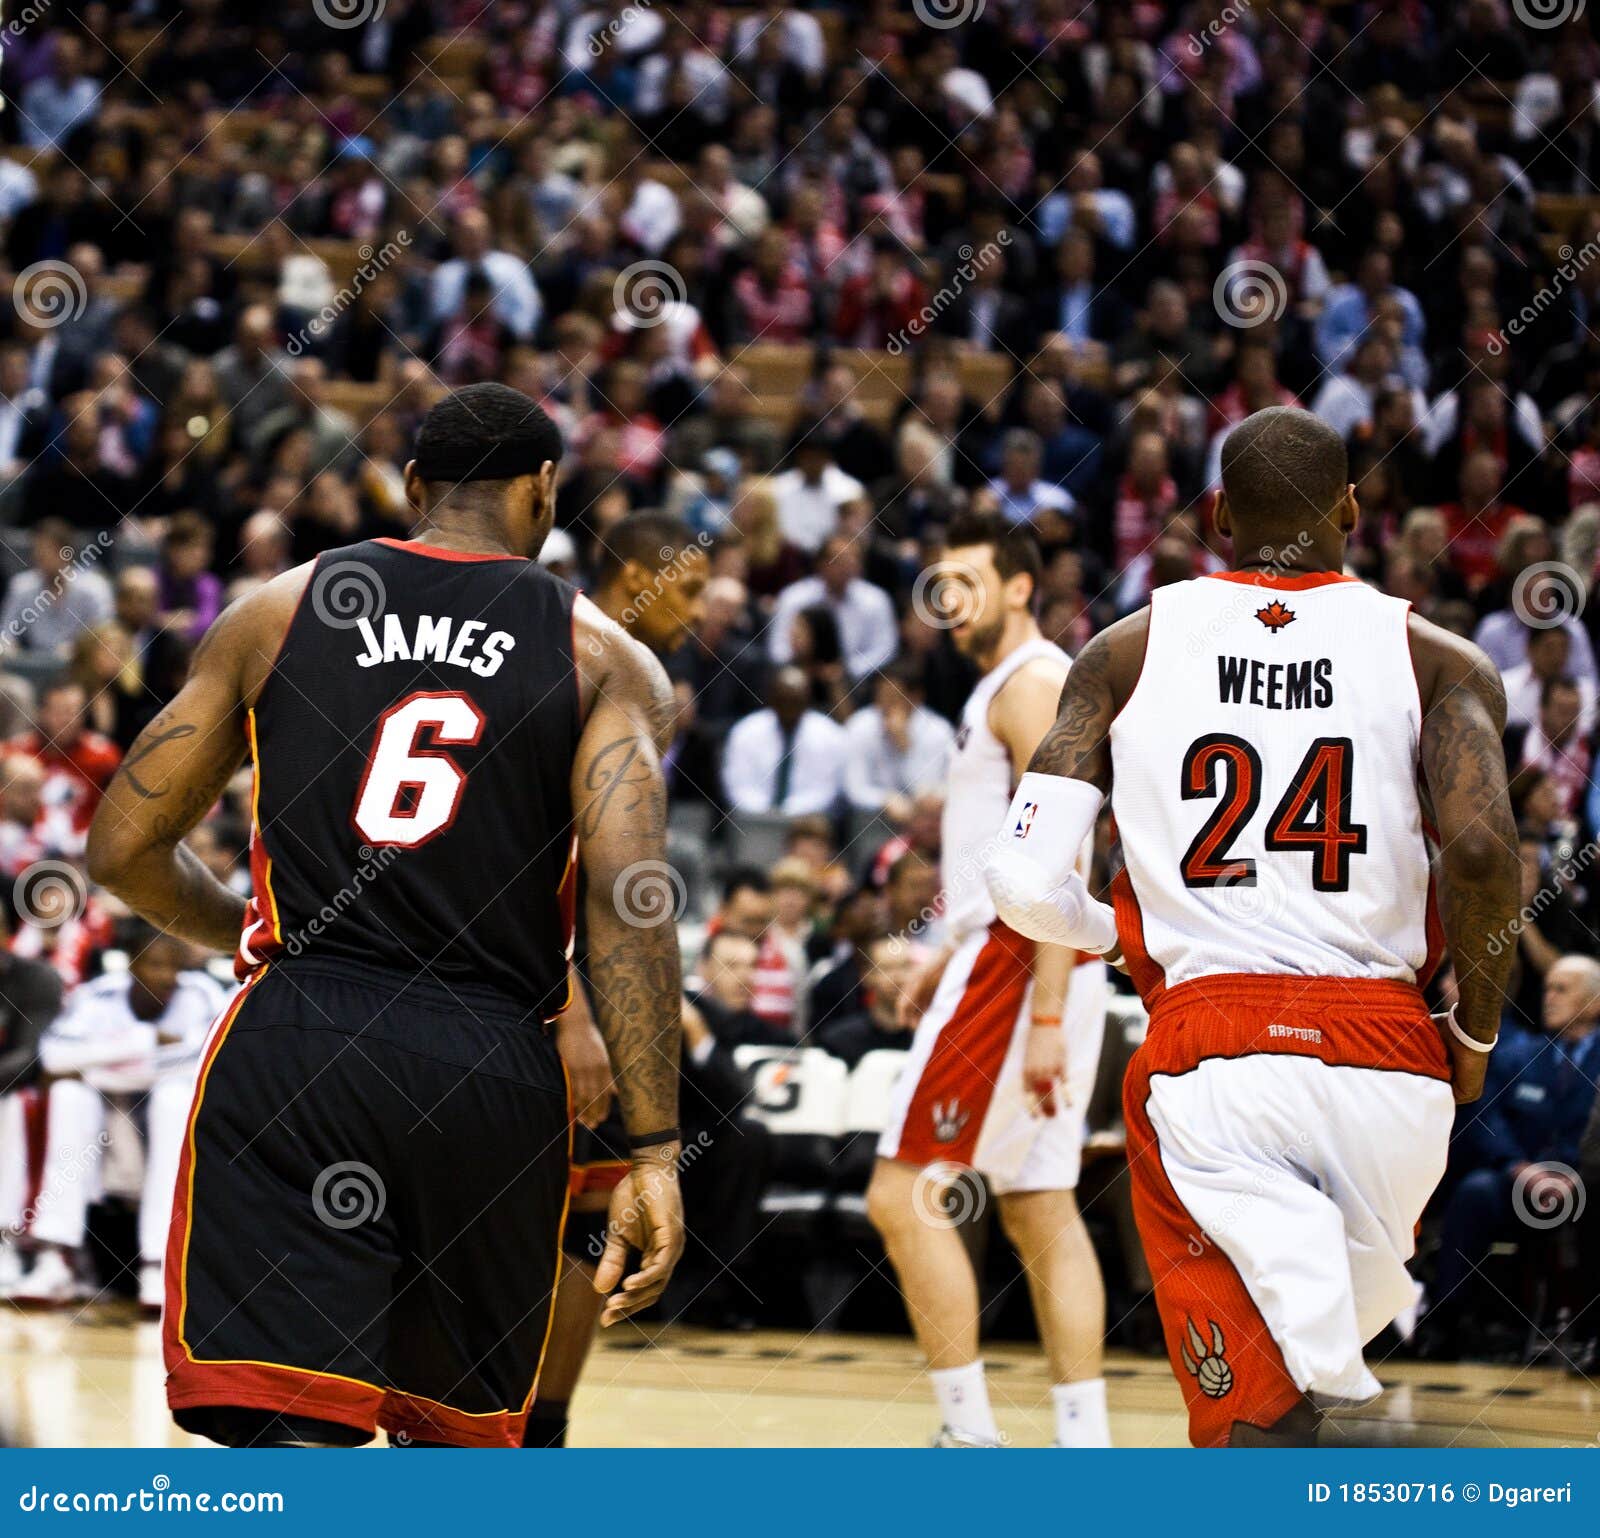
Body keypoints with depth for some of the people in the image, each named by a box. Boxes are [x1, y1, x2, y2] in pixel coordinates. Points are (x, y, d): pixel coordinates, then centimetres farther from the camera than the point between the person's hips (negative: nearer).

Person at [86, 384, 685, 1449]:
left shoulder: (274, 613, 10)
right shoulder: (602, 658, 6)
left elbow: (127, 852, 10)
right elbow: (626, 899, -8)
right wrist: (654, 1153, -10)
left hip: (292, 1045, 0)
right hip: (492, 1069, 0)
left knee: (290, 1435, -7)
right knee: (458, 1433, 19)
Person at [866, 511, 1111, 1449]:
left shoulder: (1032, 684, -12)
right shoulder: (1008, 687, 20)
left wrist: (1043, 1016, -24)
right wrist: (952, 958, 24)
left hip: (1019, 961, -10)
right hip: (1007, 954, 10)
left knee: (903, 1190, -10)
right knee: (1039, 1208, 9)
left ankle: (971, 1436, -11)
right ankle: (1085, 1446, 8)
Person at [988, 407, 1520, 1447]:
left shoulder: (1125, 654, 8)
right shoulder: (1440, 662, 5)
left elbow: (1026, 887, 0)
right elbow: (1481, 852, -13)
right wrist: (1476, 1036, 3)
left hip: (1208, 1059, 0)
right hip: (1386, 1065, 1)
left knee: (1257, 1420, -4)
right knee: (1339, 1340, 24)